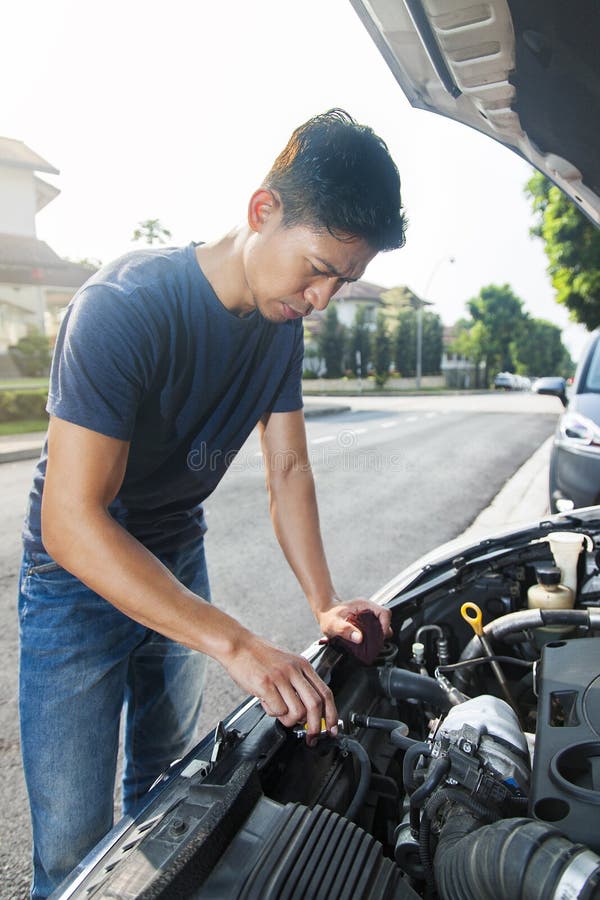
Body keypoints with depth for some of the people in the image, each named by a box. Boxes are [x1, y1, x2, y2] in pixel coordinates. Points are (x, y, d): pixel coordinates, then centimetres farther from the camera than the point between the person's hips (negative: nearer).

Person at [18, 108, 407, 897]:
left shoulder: (283, 323, -6)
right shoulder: (125, 307, -29)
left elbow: (289, 469, -1)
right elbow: (72, 523, -32)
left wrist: (325, 604, -13)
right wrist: (237, 644, -36)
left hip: (178, 561, 6)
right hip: (79, 575, -6)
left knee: (164, 785, 23)